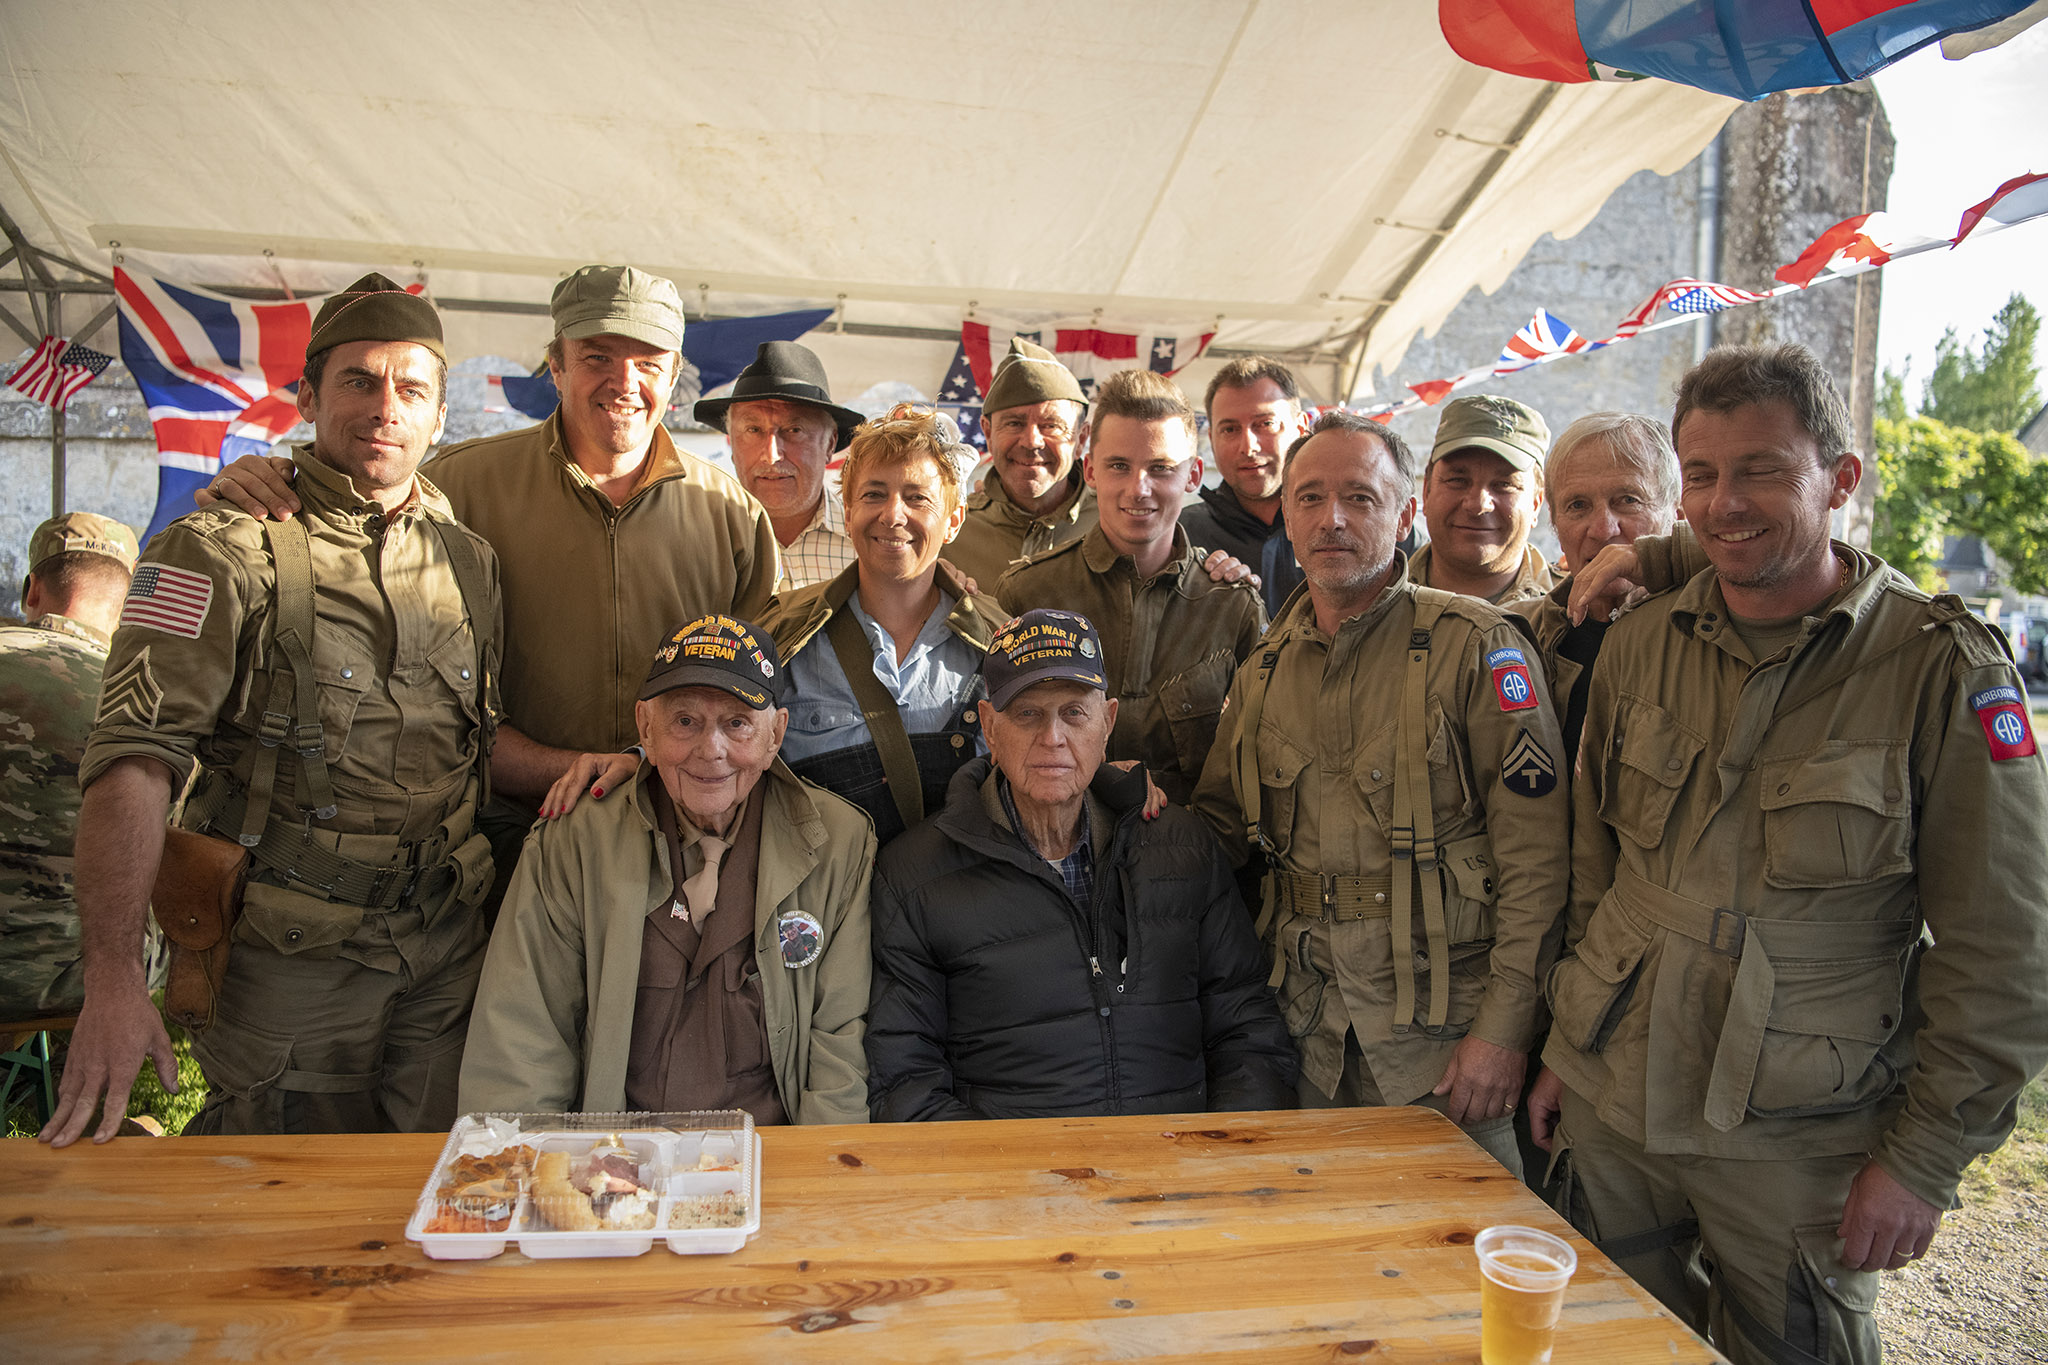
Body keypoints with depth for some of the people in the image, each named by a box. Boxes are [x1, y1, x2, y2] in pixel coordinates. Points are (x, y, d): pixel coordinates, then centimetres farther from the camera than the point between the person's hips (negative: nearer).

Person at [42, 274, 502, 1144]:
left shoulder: (469, 560, 9)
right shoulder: (225, 551, -8)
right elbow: (132, 760, -17)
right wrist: (115, 974, -25)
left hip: (445, 947, 5)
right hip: (288, 957, -4)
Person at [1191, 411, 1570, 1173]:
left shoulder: (1472, 644, -9)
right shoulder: (1264, 668, 9)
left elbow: (1535, 852, -13)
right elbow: (1220, 823, 18)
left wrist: (1506, 1027, -15)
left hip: (1440, 1016, -4)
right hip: (1311, 1018, 5)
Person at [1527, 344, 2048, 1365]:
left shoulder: (1942, 666, -11)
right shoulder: (1638, 644, 2)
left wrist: (1925, 1158, -8)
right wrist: (1564, 1050, 11)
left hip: (1798, 1142, -3)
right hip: (1611, 1107, 4)